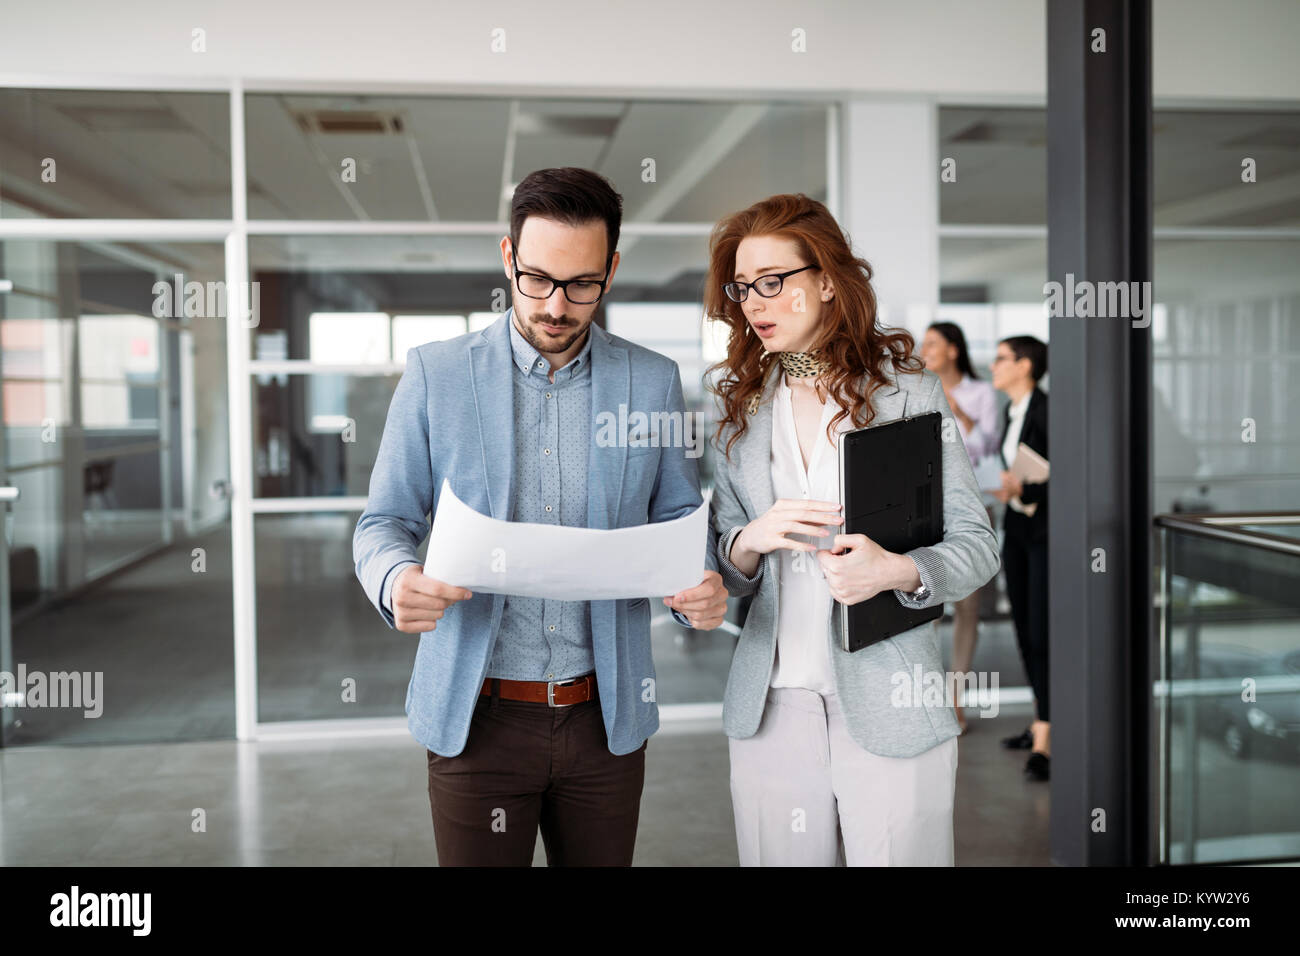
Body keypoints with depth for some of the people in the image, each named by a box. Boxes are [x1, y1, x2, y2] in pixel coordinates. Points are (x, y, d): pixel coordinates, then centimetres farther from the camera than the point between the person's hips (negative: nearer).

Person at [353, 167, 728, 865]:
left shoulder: (653, 382, 2)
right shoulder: (434, 373, -2)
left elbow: (679, 517, 9)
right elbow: (385, 521, 2)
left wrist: (702, 587, -14)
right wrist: (395, 580, -21)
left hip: (607, 714, 2)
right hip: (477, 716, -1)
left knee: (602, 861, 15)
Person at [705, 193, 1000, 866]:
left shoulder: (907, 390, 0)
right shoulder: (737, 405, 10)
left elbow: (976, 543, -1)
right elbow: (723, 570, 11)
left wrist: (896, 571, -22)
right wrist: (751, 540, -13)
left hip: (890, 714, -2)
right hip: (769, 709, 3)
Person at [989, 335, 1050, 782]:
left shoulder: (1047, 411, -15)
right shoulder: (1011, 413, 11)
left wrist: (1023, 491, -30)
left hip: (1047, 530, -9)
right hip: (1017, 527, 9)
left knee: (1042, 631, -12)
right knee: (1024, 627, 12)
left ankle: (1043, 746, -11)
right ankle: (1042, 722, 24)